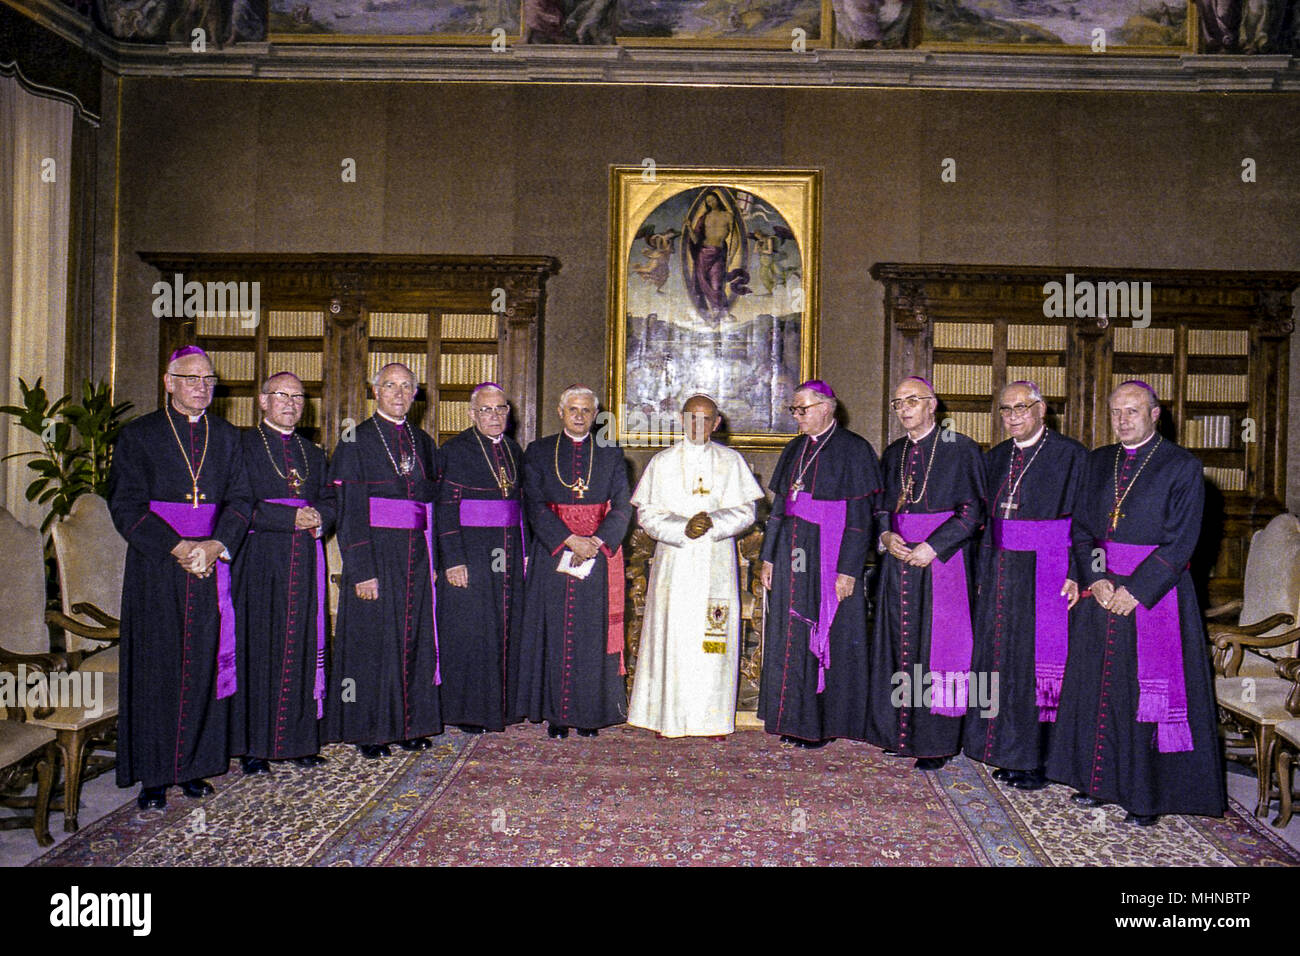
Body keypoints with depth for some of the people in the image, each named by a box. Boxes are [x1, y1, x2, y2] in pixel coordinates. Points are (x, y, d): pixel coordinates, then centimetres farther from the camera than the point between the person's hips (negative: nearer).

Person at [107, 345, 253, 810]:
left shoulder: (226, 436, 11)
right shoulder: (139, 435, 1)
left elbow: (239, 500, 5)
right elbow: (126, 505, -6)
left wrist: (215, 545, -12)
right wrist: (177, 549, -16)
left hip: (211, 563, 3)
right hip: (156, 567, -3)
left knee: (204, 664, 5)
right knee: (156, 667, 1)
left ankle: (192, 766, 16)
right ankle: (153, 776, 11)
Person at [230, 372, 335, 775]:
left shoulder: (314, 454, 19)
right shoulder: (243, 446, 2)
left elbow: (330, 501, 14)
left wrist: (318, 518, -8)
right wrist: (291, 518, -15)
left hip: (306, 562, 5)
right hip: (259, 563, -4)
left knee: (303, 647, 5)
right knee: (257, 648, -2)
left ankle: (300, 739, 13)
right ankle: (253, 746, 6)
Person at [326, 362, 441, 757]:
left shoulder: (423, 441, 11)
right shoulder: (356, 441, -4)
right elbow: (350, 510, -9)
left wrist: (434, 559, 6)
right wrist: (362, 570, -16)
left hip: (416, 554, 5)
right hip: (375, 552, -5)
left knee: (415, 636, 10)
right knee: (373, 638, 2)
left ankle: (410, 723, 22)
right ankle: (369, 729, 15)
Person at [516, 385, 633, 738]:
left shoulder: (611, 454, 8)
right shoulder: (539, 452, 6)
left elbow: (622, 507, 1)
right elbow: (535, 505, -3)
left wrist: (595, 542, -14)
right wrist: (570, 540, -15)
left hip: (600, 555, 1)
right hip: (553, 556, 0)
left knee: (595, 633, 2)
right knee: (555, 632, 2)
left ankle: (590, 712, 12)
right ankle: (556, 713, 11)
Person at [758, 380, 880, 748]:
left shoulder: (853, 449, -7)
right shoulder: (795, 450, 12)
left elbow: (860, 515, -11)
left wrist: (848, 570, -17)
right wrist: (769, 557, 10)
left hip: (830, 556, -6)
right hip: (793, 555, 6)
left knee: (829, 636, 1)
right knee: (792, 637, 9)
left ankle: (825, 724, 13)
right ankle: (796, 719, 21)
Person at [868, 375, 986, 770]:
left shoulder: (961, 450, -5)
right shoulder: (893, 454, 13)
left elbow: (973, 510, -9)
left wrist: (932, 546, -17)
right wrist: (886, 536, -3)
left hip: (943, 559, -5)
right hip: (898, 558, 6)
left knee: (937, 645, -1)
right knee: (898, 642, 8)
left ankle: (936, 742, 8)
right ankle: (900, 731, 19)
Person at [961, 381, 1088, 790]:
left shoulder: (1071, 455, -6)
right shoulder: (996, 457, 12)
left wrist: (1076, 574, -17)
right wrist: (984, 572, 11)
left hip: (1046, 573, -6)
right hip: (1001, 571, 6)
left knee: (1039, 660, -1)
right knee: (1001, 655, 8)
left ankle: (1038, 758, 10)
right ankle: (1007, 750, 19)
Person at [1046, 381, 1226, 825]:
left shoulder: (1183, 467, -5)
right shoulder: (1098, 462, 10)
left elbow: (1180, 542, -10)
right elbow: (1081, 527, 8)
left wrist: (1135, 589, -16)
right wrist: (1095, 579, -6)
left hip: (1155, 591, -5)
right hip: (1101, 589, 5)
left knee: (1150, 692, 0)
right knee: (1098, 686, 9)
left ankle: (1148, 793, 12)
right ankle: (1102, 780, 22)